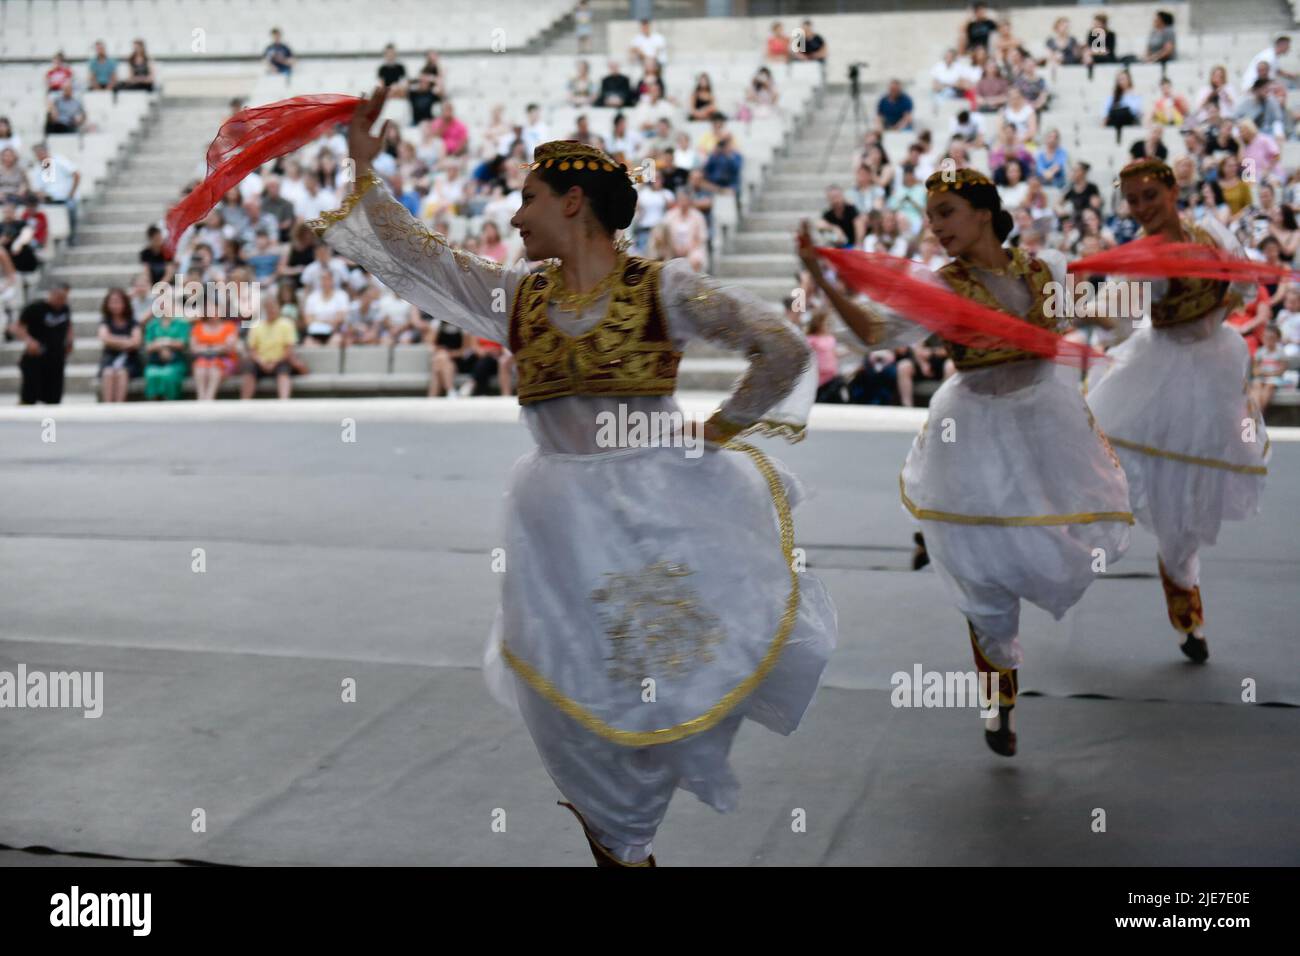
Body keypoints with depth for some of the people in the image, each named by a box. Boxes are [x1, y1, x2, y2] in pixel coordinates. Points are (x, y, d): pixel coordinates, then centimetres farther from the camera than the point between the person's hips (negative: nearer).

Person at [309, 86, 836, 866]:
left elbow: (784, 349, -9)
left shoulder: (663, 288, -7)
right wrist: (365, 169, 12)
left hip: (661, 506, -3)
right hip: (563, 521, 3)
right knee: (579, 694, 8)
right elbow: (417, 252, 12)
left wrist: (723, 428, -3)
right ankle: (621, 841, 33)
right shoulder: (517, 297, 6)